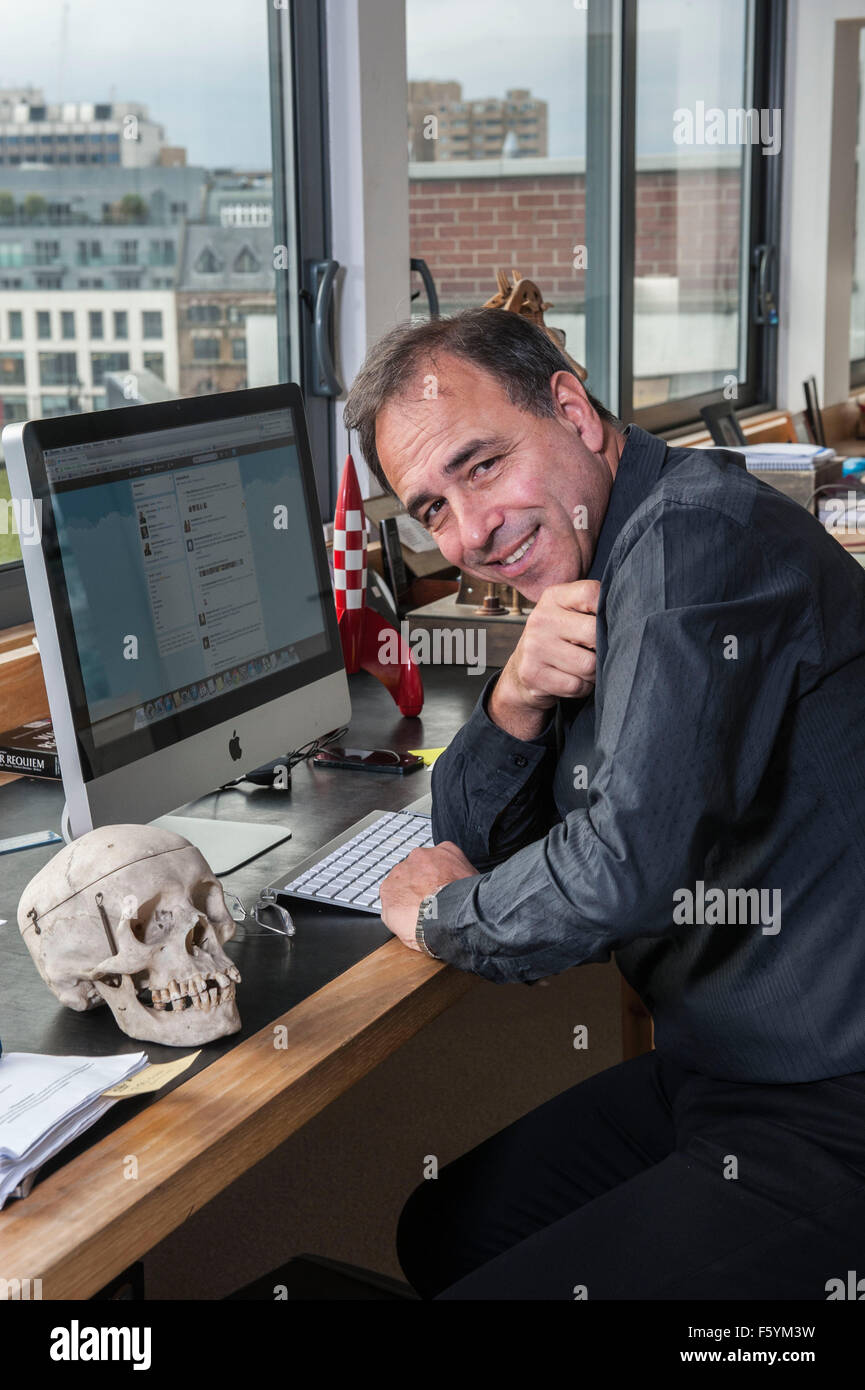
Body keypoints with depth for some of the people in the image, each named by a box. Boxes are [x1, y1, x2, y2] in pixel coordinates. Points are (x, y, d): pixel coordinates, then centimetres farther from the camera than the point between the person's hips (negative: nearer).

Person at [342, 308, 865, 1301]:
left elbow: (628, 865, -31)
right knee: (443, 1234, 16)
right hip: (718, 1070, 10)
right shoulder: (586, 576, 9)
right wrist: (516, 703, -9)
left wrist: (441, 915, -11)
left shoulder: (696, 531, -22)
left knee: (486, 1285, -9)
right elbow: (470, 835, 13)